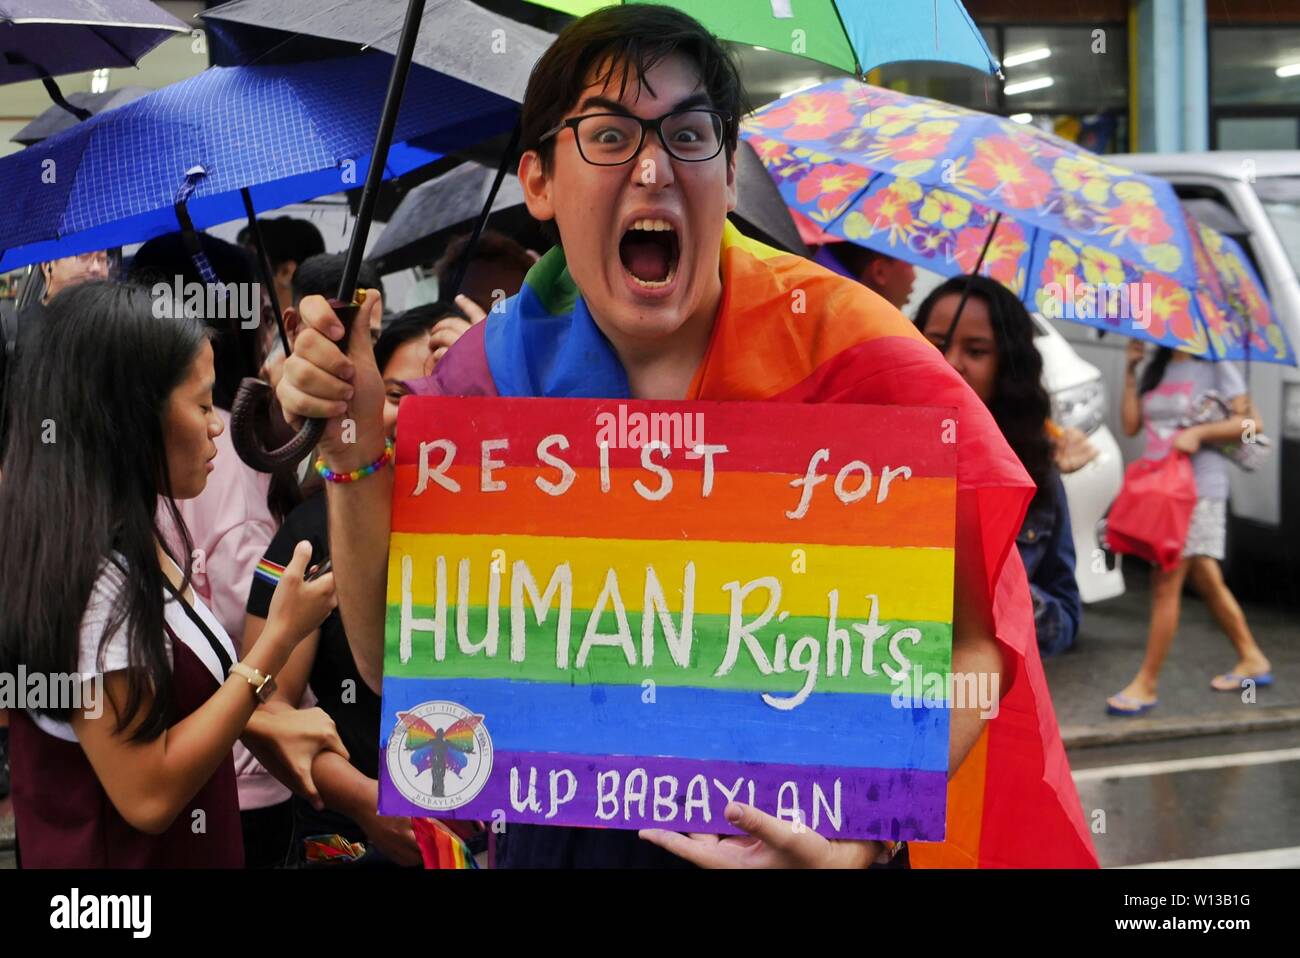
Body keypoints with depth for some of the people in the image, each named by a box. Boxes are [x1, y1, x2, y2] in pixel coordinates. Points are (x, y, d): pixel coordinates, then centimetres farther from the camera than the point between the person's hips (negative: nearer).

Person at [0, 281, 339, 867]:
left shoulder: (136, 543, 4)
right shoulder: (89, 575, -25)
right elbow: (148, 795, -26)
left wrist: (269, 724, 0)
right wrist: (281, 636, -23)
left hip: (184, 845, 9)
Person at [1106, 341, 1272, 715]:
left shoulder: (1215, 368, -3)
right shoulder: (1155, 371, 15)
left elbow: (1252, 422, -9)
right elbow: (1131, 425, 7)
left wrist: (1199, 433, -19)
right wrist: (1130, 372, 3)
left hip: (1199, 488, -7)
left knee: (1166, 583, -9)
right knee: (1206, 580, 14)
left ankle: (1146, 684, -5)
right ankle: (1252, 659, 28)